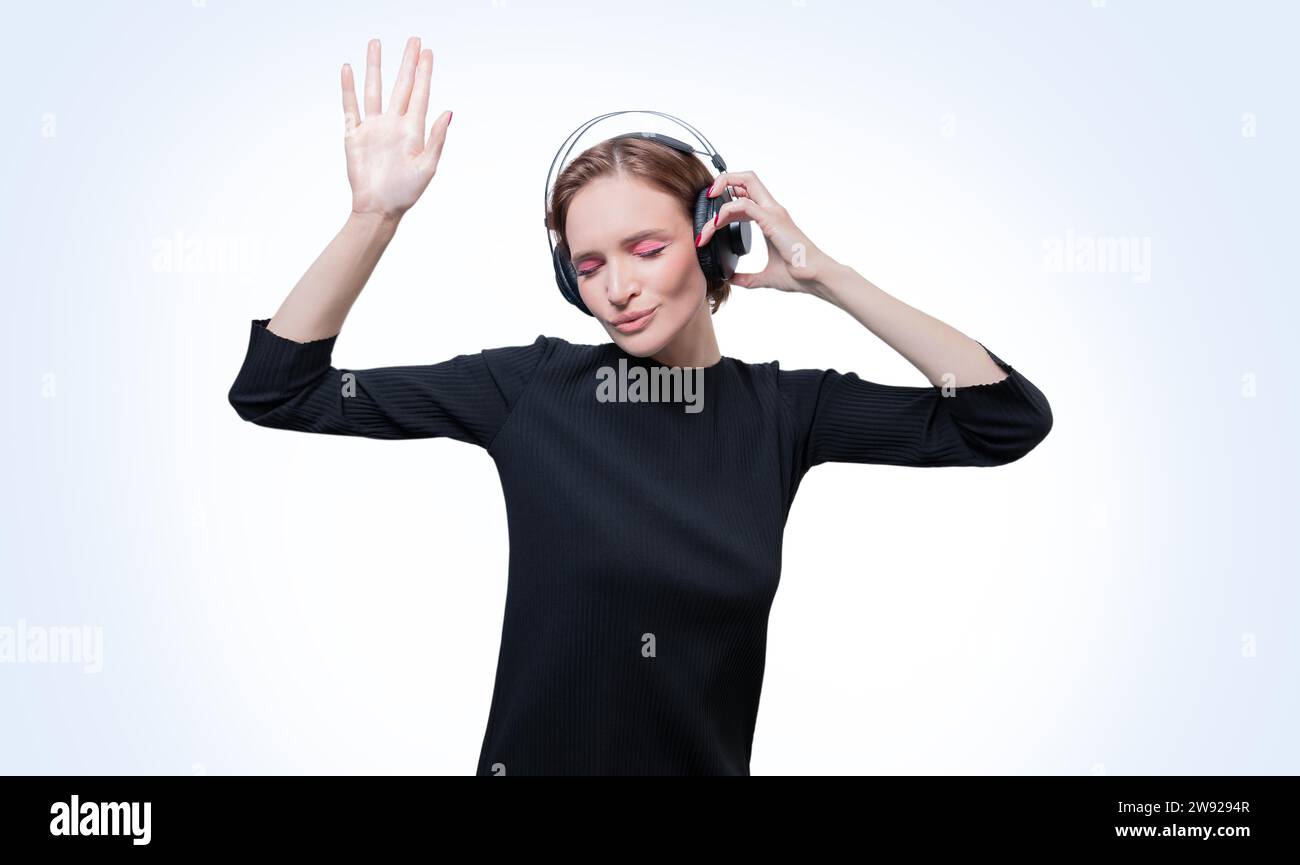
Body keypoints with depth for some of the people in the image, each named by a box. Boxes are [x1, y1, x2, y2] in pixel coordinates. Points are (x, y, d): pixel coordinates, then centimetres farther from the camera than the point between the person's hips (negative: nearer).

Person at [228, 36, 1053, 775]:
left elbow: (1011, 418, -11)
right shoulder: (533, 386, -10)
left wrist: (825, 276, -15)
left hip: (708, 761, 2)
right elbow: (277, 390, -10)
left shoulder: (781, 407, -6)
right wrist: (375, 216, -23)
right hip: (534, 756, -1)